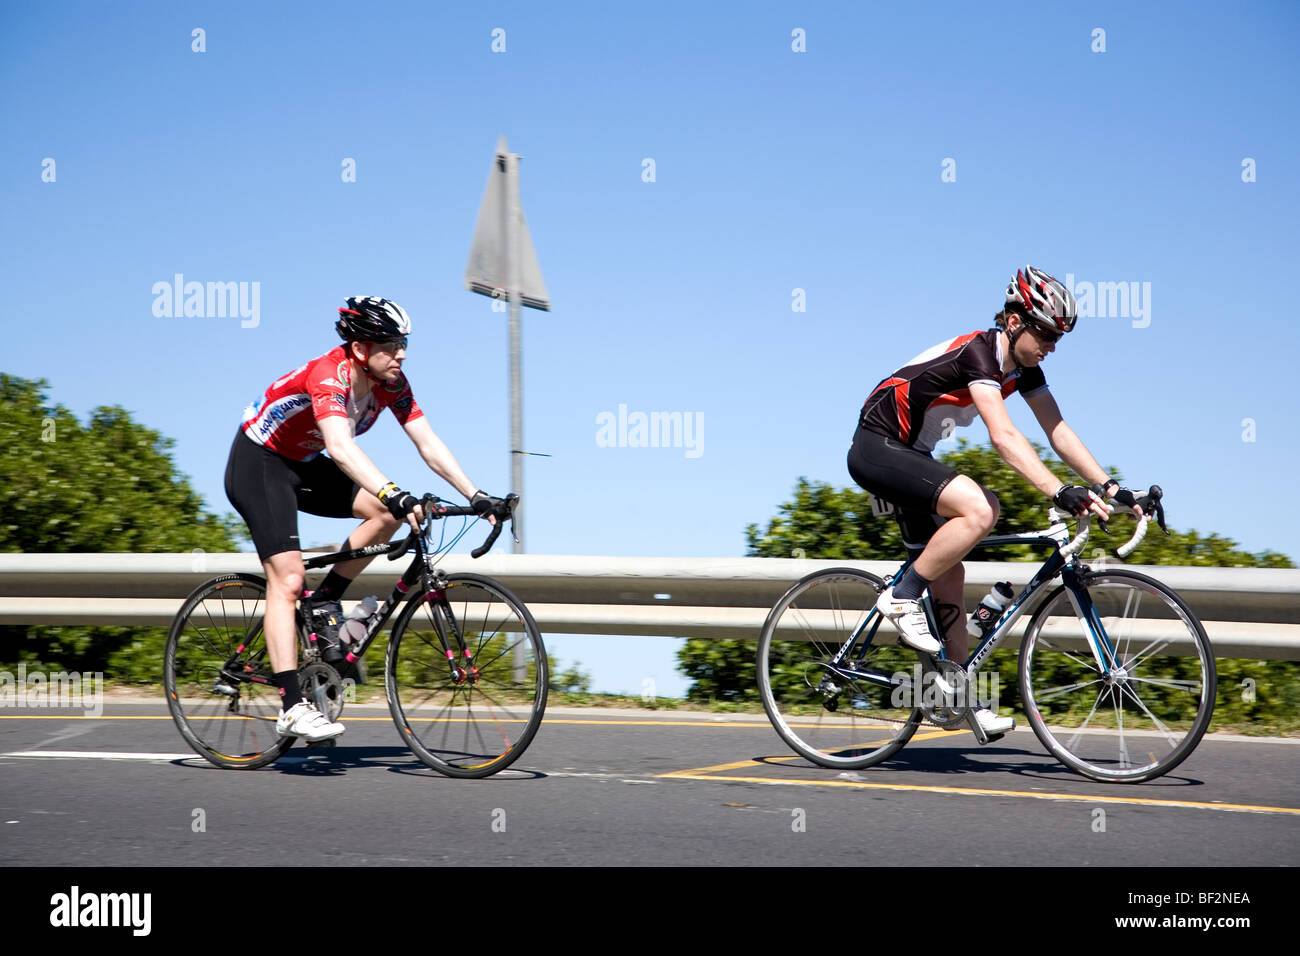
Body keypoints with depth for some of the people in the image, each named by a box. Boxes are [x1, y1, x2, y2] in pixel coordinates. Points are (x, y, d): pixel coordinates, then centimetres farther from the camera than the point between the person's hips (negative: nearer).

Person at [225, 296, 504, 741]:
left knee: (388, 512, -14)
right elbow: (340, 446, -48)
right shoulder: (328, 376, -32)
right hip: (257, 463, -8)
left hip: (303, 465, 8)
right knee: (288, 579, -20)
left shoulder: (392, 384, -9)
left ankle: (324, 603, 2)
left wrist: (477, 497, -19)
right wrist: (396, 495, -60)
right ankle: (292, 707, -23)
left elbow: (428, 443, -9)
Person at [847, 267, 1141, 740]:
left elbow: (1059, 432, 2)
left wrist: (1110, 487, -8)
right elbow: (1003, 437, -38)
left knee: (948, 577, 8)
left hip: (909, 455, 10)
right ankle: (901, 597, -16)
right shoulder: (977, 351, -26)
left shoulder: (1022, 367, 1)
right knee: (980, 508, -29)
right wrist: (1059, 493, -46)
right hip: (876, 447, -9)